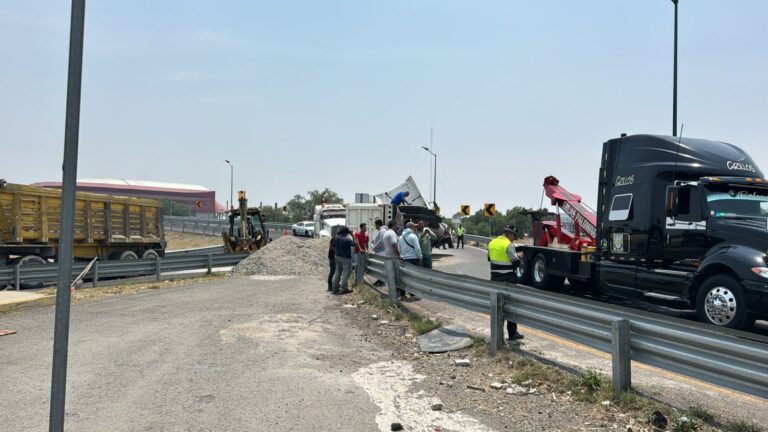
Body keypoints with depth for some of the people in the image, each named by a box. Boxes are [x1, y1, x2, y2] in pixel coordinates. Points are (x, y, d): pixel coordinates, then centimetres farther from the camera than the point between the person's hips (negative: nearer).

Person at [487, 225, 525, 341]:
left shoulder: (492, 243, 5)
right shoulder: (509, 245, -16)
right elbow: (516, 262, -16)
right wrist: (518, 256, 5)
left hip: (495, 278, 6)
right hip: (509, 280, -6)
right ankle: (512, 333, 7)